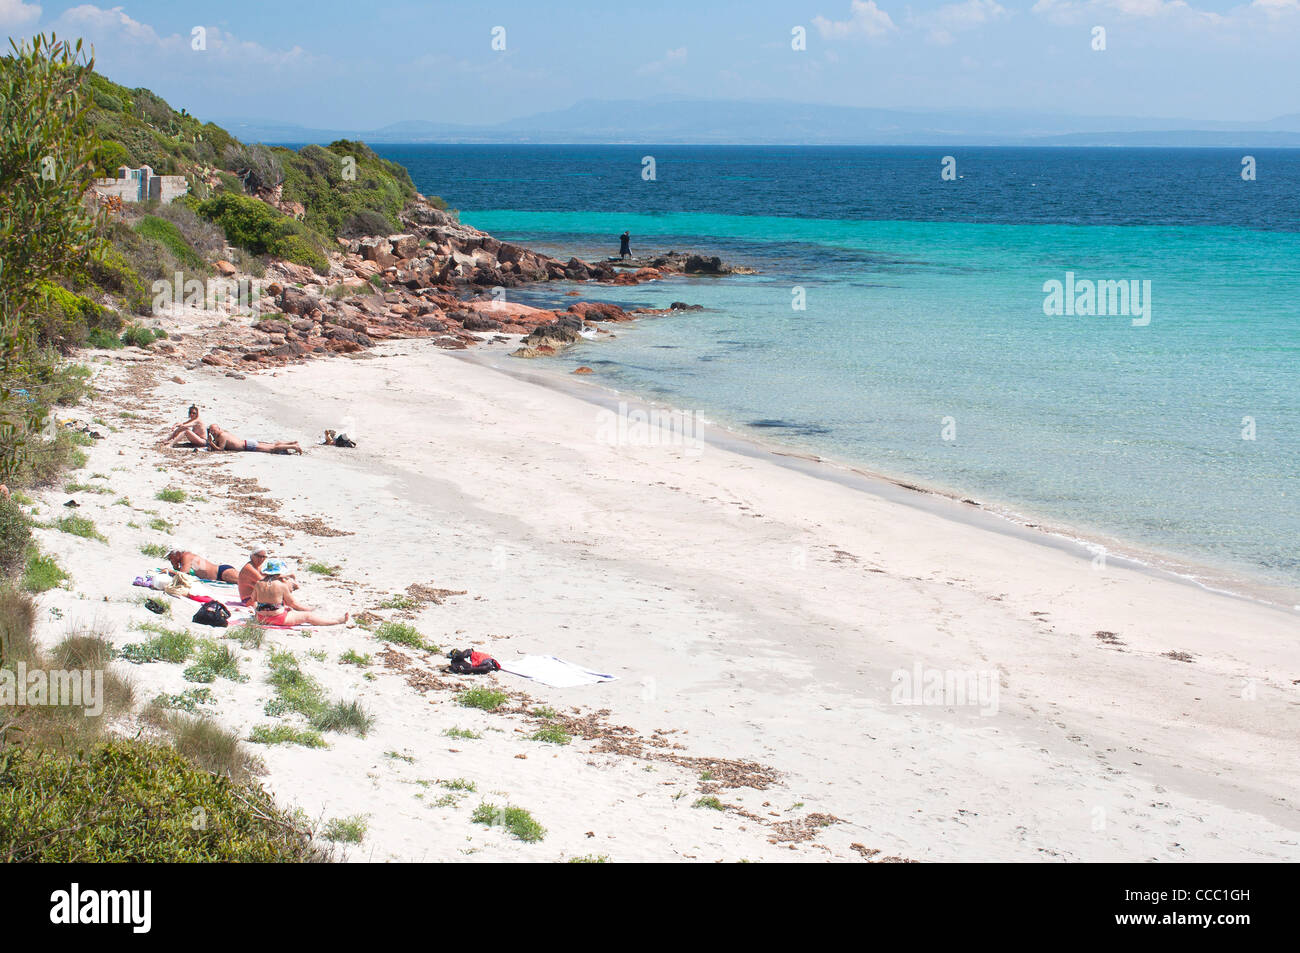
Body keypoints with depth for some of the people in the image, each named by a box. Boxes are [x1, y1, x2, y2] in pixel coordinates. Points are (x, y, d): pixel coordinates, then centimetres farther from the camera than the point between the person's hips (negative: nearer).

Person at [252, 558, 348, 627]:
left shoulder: (258, 583, -3)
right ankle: (337, 620, 14)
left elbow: (253, 598, 14)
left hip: (261, 618, 7)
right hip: (278, 618, -7)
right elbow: (292, 603, -5)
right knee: (308, 616, 5)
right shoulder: (282, 585, -16)